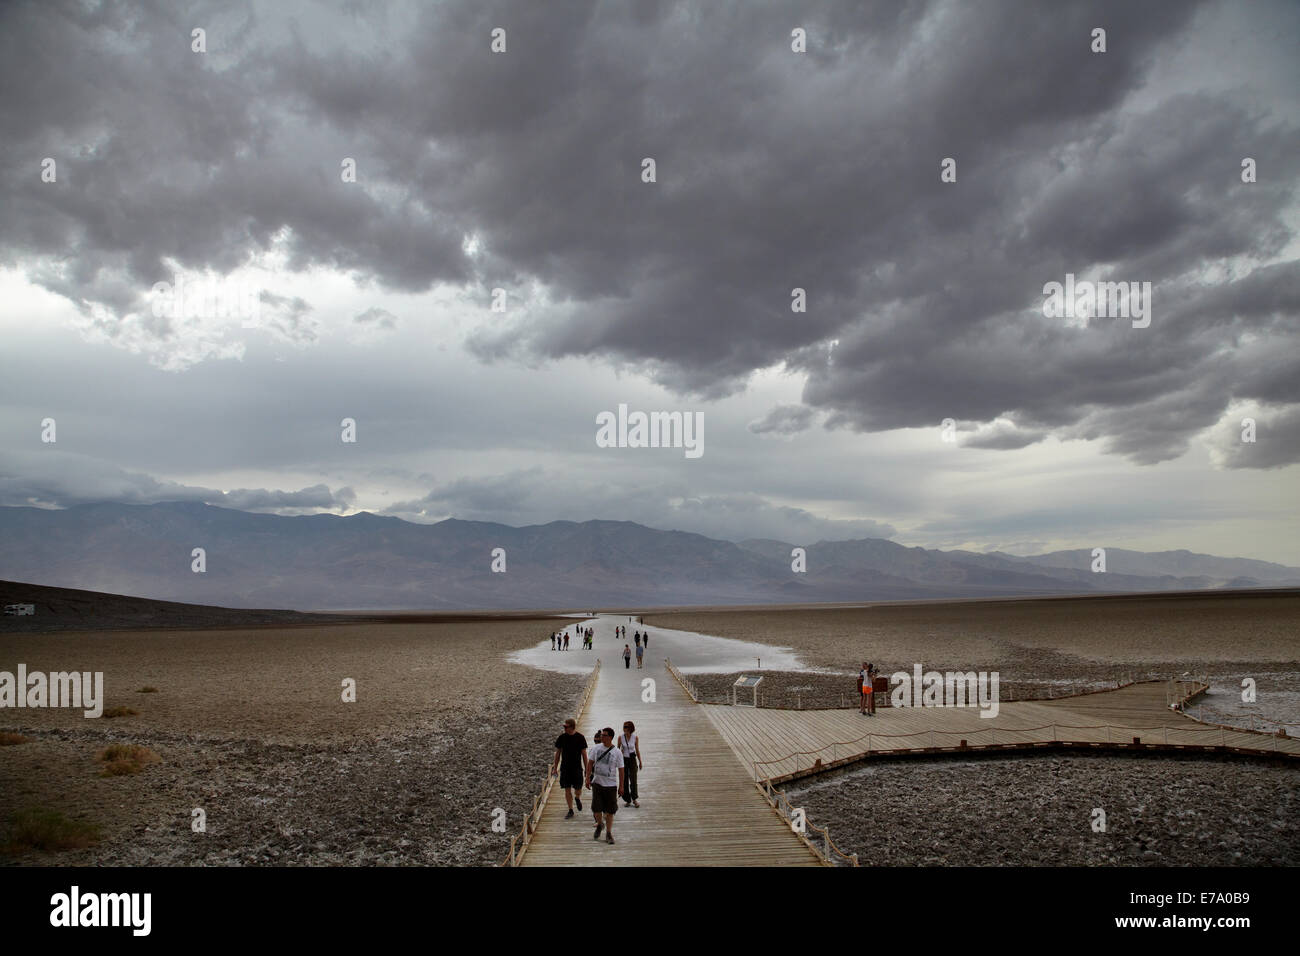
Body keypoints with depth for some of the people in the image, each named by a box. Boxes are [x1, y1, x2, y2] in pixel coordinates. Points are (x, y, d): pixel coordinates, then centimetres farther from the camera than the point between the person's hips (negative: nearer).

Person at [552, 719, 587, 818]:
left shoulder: (580, 738, -5)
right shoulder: (561, 738, 0)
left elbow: (584, 754, 0)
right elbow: (558, 753, 7)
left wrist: (586, 769, 0)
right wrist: (555, 768, 6)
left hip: (577, 768, -2)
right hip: (565, 768, 2)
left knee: (578, 789, -1)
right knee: (567, 790, 2)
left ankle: (577, 798, 34)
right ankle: (570, 811, 14)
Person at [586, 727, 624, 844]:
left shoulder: (617, 752, -8)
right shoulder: (596, 748, -1)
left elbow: (620, 770, -3)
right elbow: (590, 763, 8)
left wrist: (621, 786, -2)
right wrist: (588, 778, 3)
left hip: (611, 784, -2)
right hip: (597, 782, 2)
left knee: (610, 810, 2)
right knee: (596, 808, 0)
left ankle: (608, 833, 15)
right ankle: (599, 824, 29)